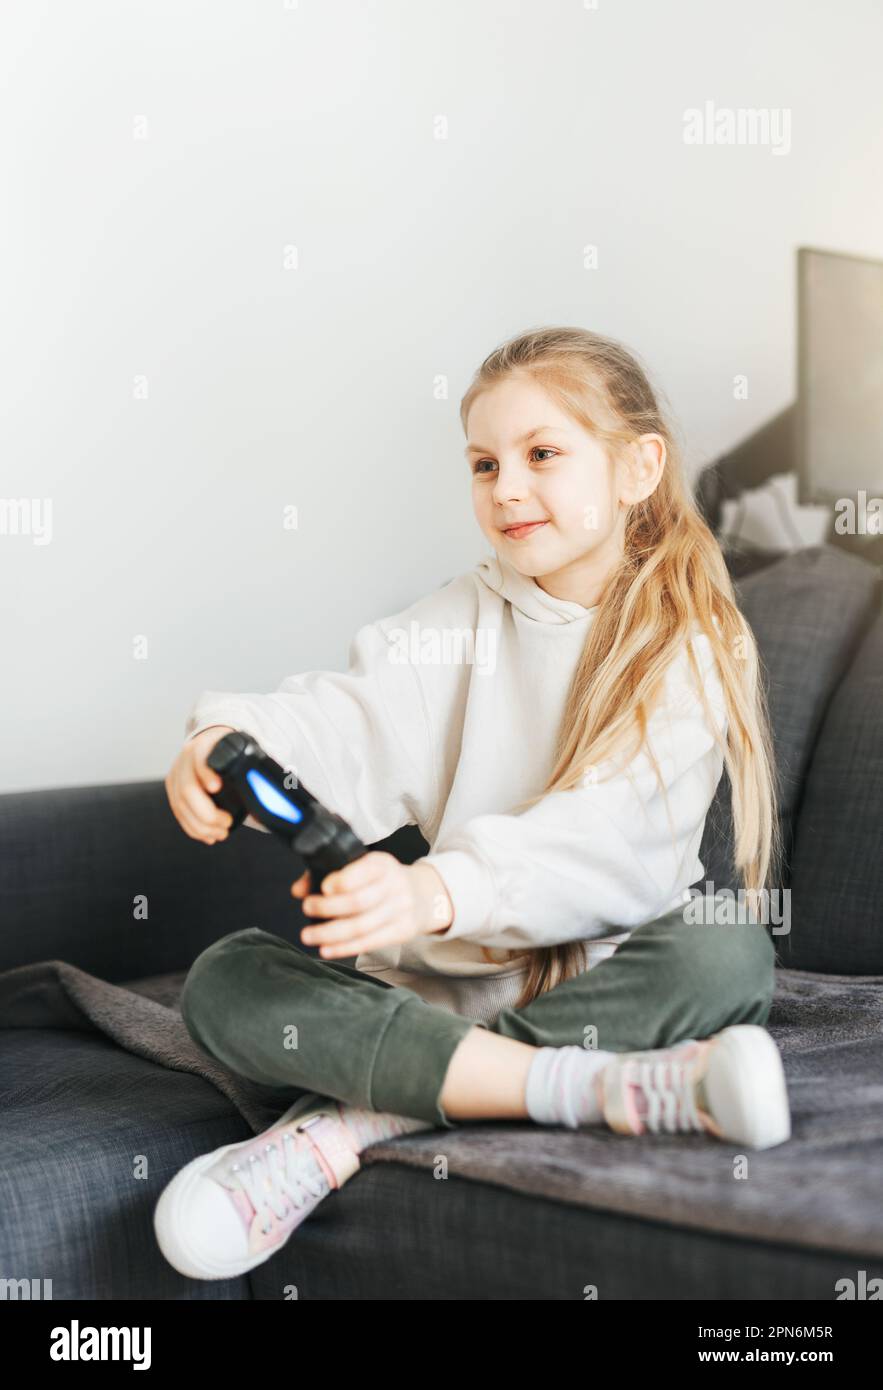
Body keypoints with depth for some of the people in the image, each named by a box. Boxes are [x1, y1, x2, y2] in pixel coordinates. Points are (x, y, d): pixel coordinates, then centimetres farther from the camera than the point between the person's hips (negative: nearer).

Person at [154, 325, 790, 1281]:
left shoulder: (688, 647, -5)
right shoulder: (461, 619, 7)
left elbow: (610, 836, -21)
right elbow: (358, 720, -11)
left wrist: (441, 891, -40)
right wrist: (229, 743, -34)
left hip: (602, 970, -2)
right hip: (445, 973, 3)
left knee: (726, 955, -33)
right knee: (223, 982, -17)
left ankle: (344, 1122, -30)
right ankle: (597, 1087, -29)